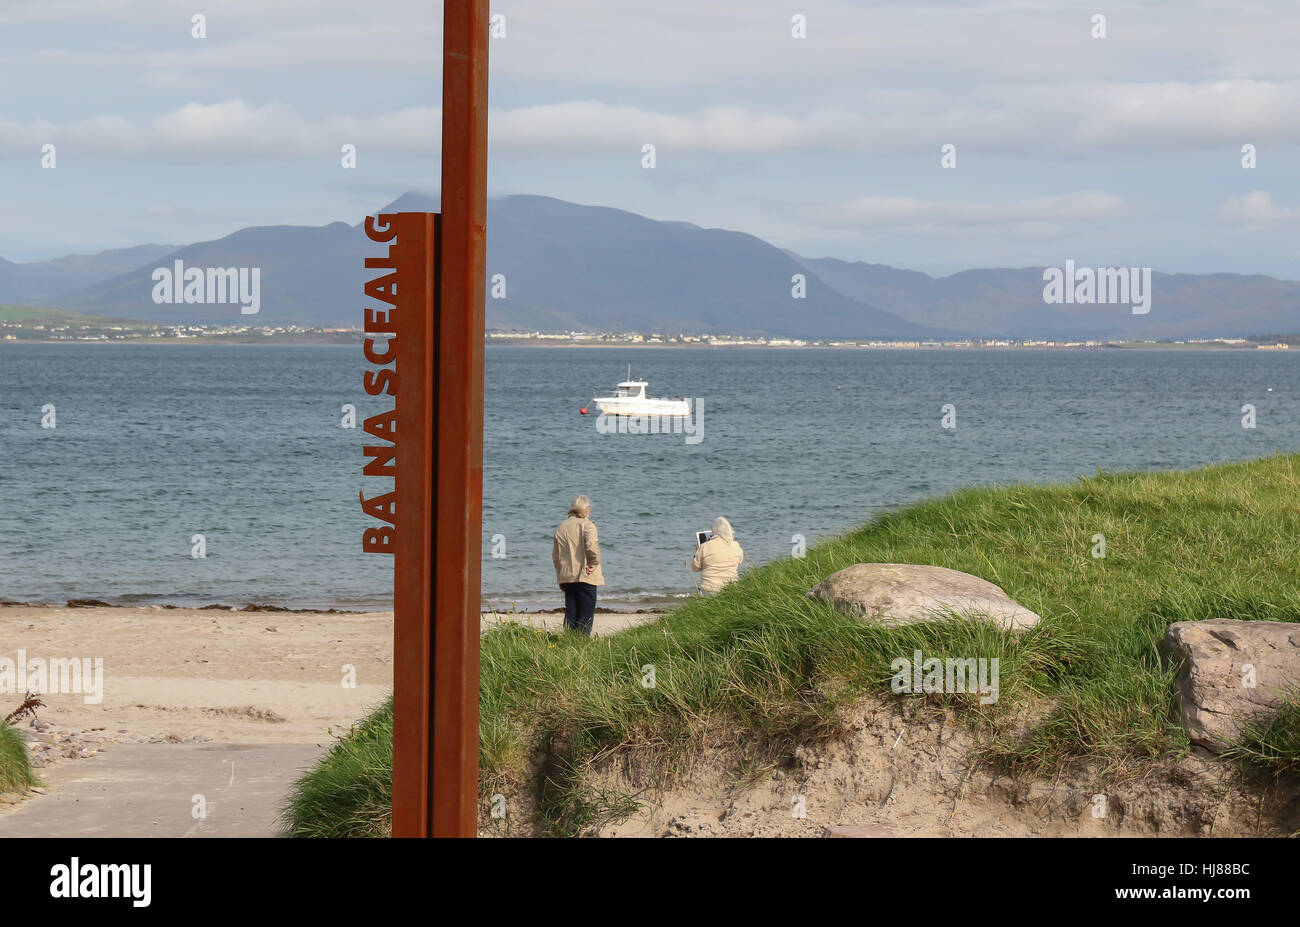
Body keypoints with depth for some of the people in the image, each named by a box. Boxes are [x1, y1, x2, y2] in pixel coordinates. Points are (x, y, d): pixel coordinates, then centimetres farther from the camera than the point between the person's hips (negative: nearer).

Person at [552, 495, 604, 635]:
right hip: (585, 576, -6)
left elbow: (555, 555, 14)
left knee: (571, 612, 10)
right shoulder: (587, 524, -7)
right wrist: (593, 563, -11)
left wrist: (560, 573, 20)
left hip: (566, 576, 6)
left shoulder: (561, 527, 12)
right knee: (586, 612, -1)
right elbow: (592, 545, -24)